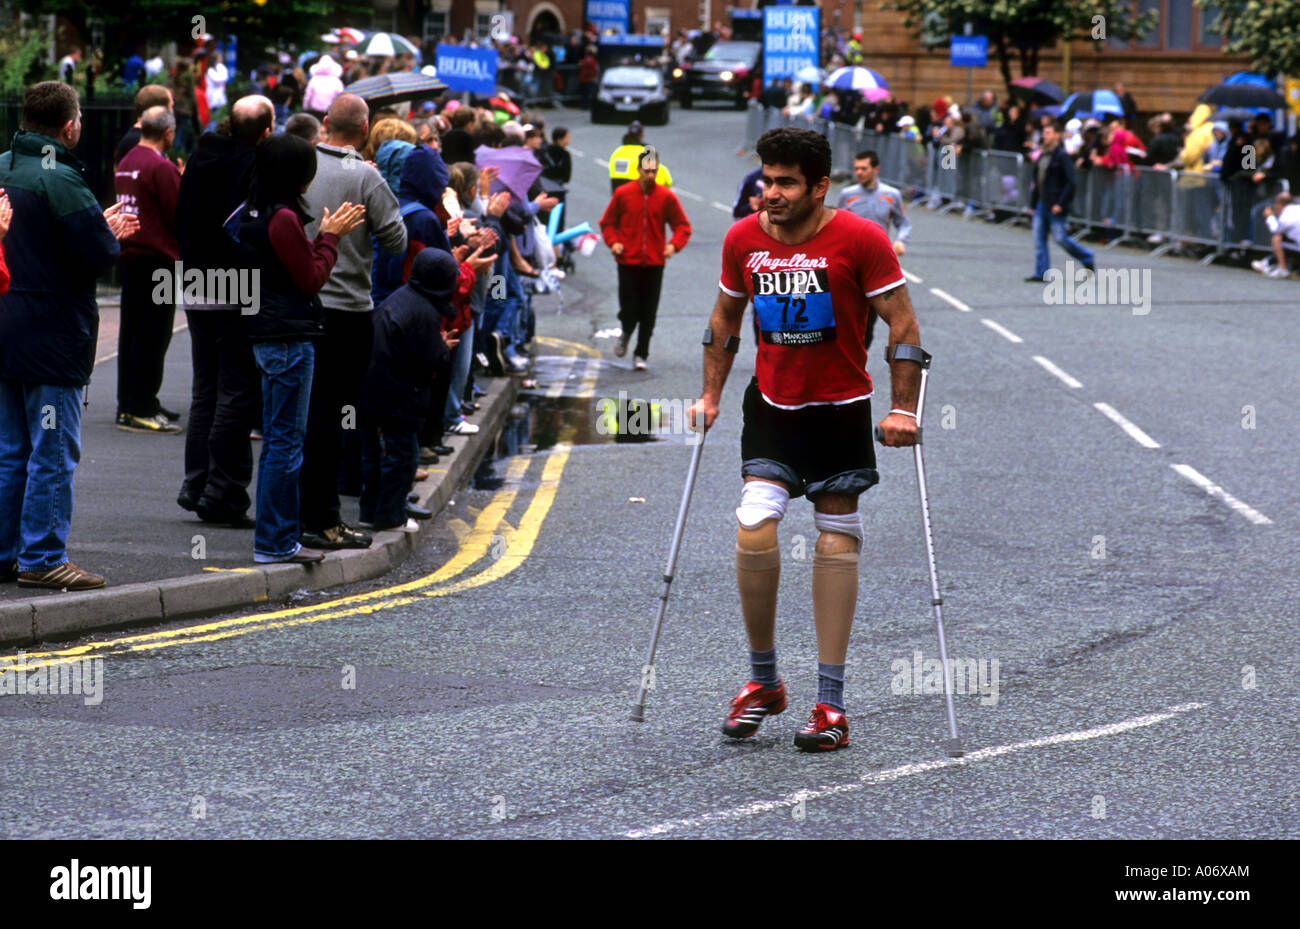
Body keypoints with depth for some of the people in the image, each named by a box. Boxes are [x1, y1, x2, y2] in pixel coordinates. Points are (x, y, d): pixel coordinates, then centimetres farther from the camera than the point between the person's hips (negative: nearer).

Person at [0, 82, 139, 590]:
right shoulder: (59, 180, -18)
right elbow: (97, 255, -22)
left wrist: (102, 228, 15)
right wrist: (111, 233, 1)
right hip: (53, 335, -8)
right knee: (53, 452, -1)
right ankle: (42, 558, 1)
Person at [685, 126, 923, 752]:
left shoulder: (860, 240, -14)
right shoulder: (742, 240, -2)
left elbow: (902, 324, -9)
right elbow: (725, 318, 14)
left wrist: (902, 409, -14)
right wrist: (710, 396, 13)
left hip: (842, 409, -2)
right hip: (771, 407, 2)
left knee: (836, 542, 2)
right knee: (754, 531, -13)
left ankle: (830, 703, 7)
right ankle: (763, 681, 5)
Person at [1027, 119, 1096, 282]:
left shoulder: (1062, 156, -12)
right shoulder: (1042, 156, 12)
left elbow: (1070, 182, -16)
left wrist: (1061, 203, -20)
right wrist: (1033, 202, 15)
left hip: (1055, 207, -8)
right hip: (1041, 205, 8)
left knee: (1060, 238, -3)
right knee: (1039, 238, 4)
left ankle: (1087, 259, 16)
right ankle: (1041, 273, 7)